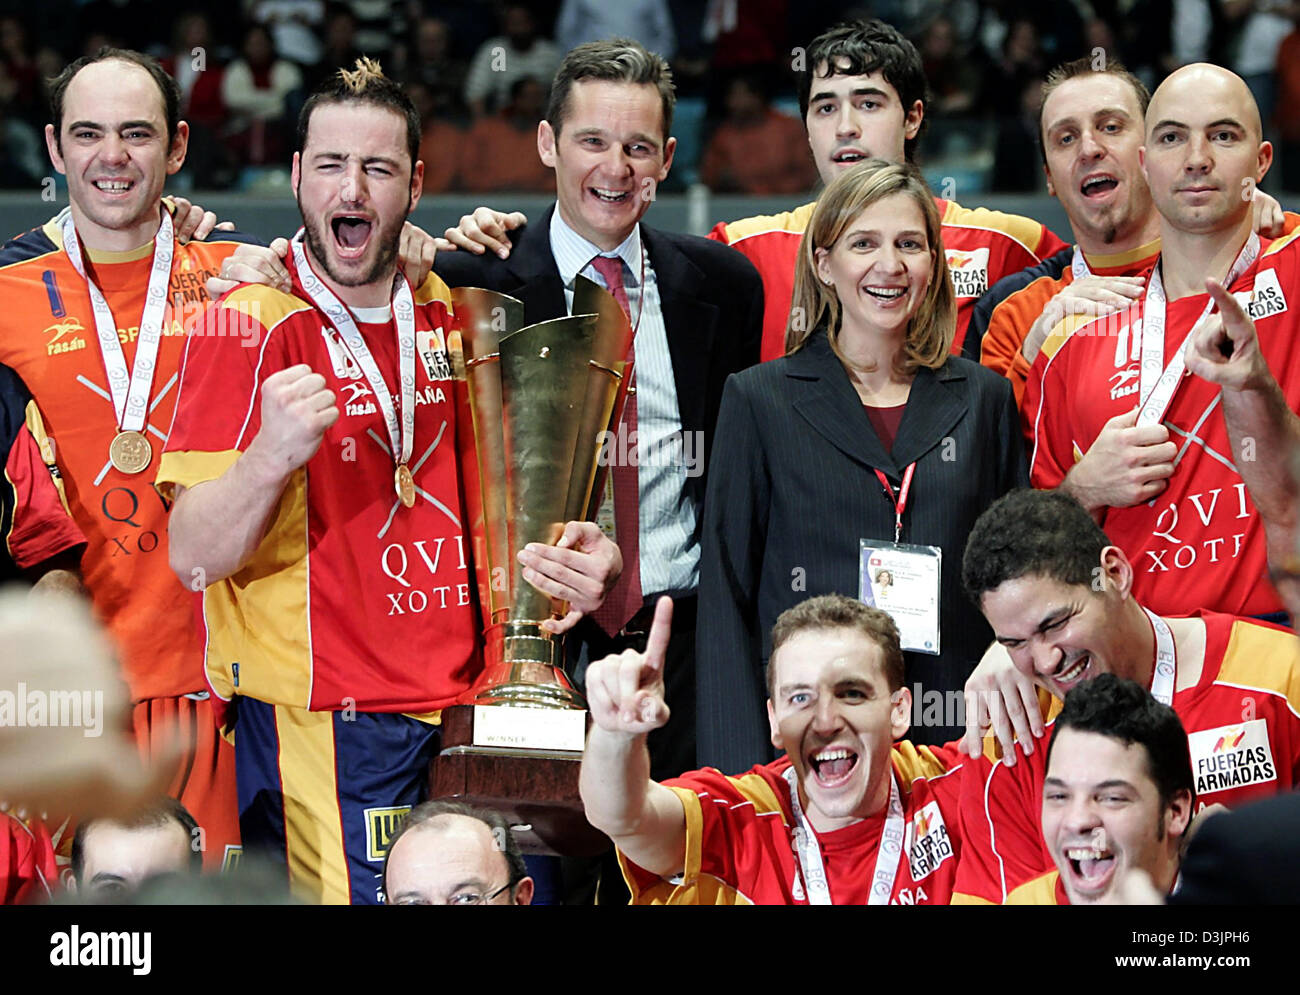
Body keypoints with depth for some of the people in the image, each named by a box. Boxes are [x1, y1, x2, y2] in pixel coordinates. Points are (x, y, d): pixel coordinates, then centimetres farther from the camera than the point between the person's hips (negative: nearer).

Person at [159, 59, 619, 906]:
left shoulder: (443, 315, 11)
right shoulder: (251, 325, -8)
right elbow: (194, 556, -15)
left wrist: (576, 564, 3)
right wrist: (270, 456, -34)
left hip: (463, 713, 6)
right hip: (325, 731, -6)